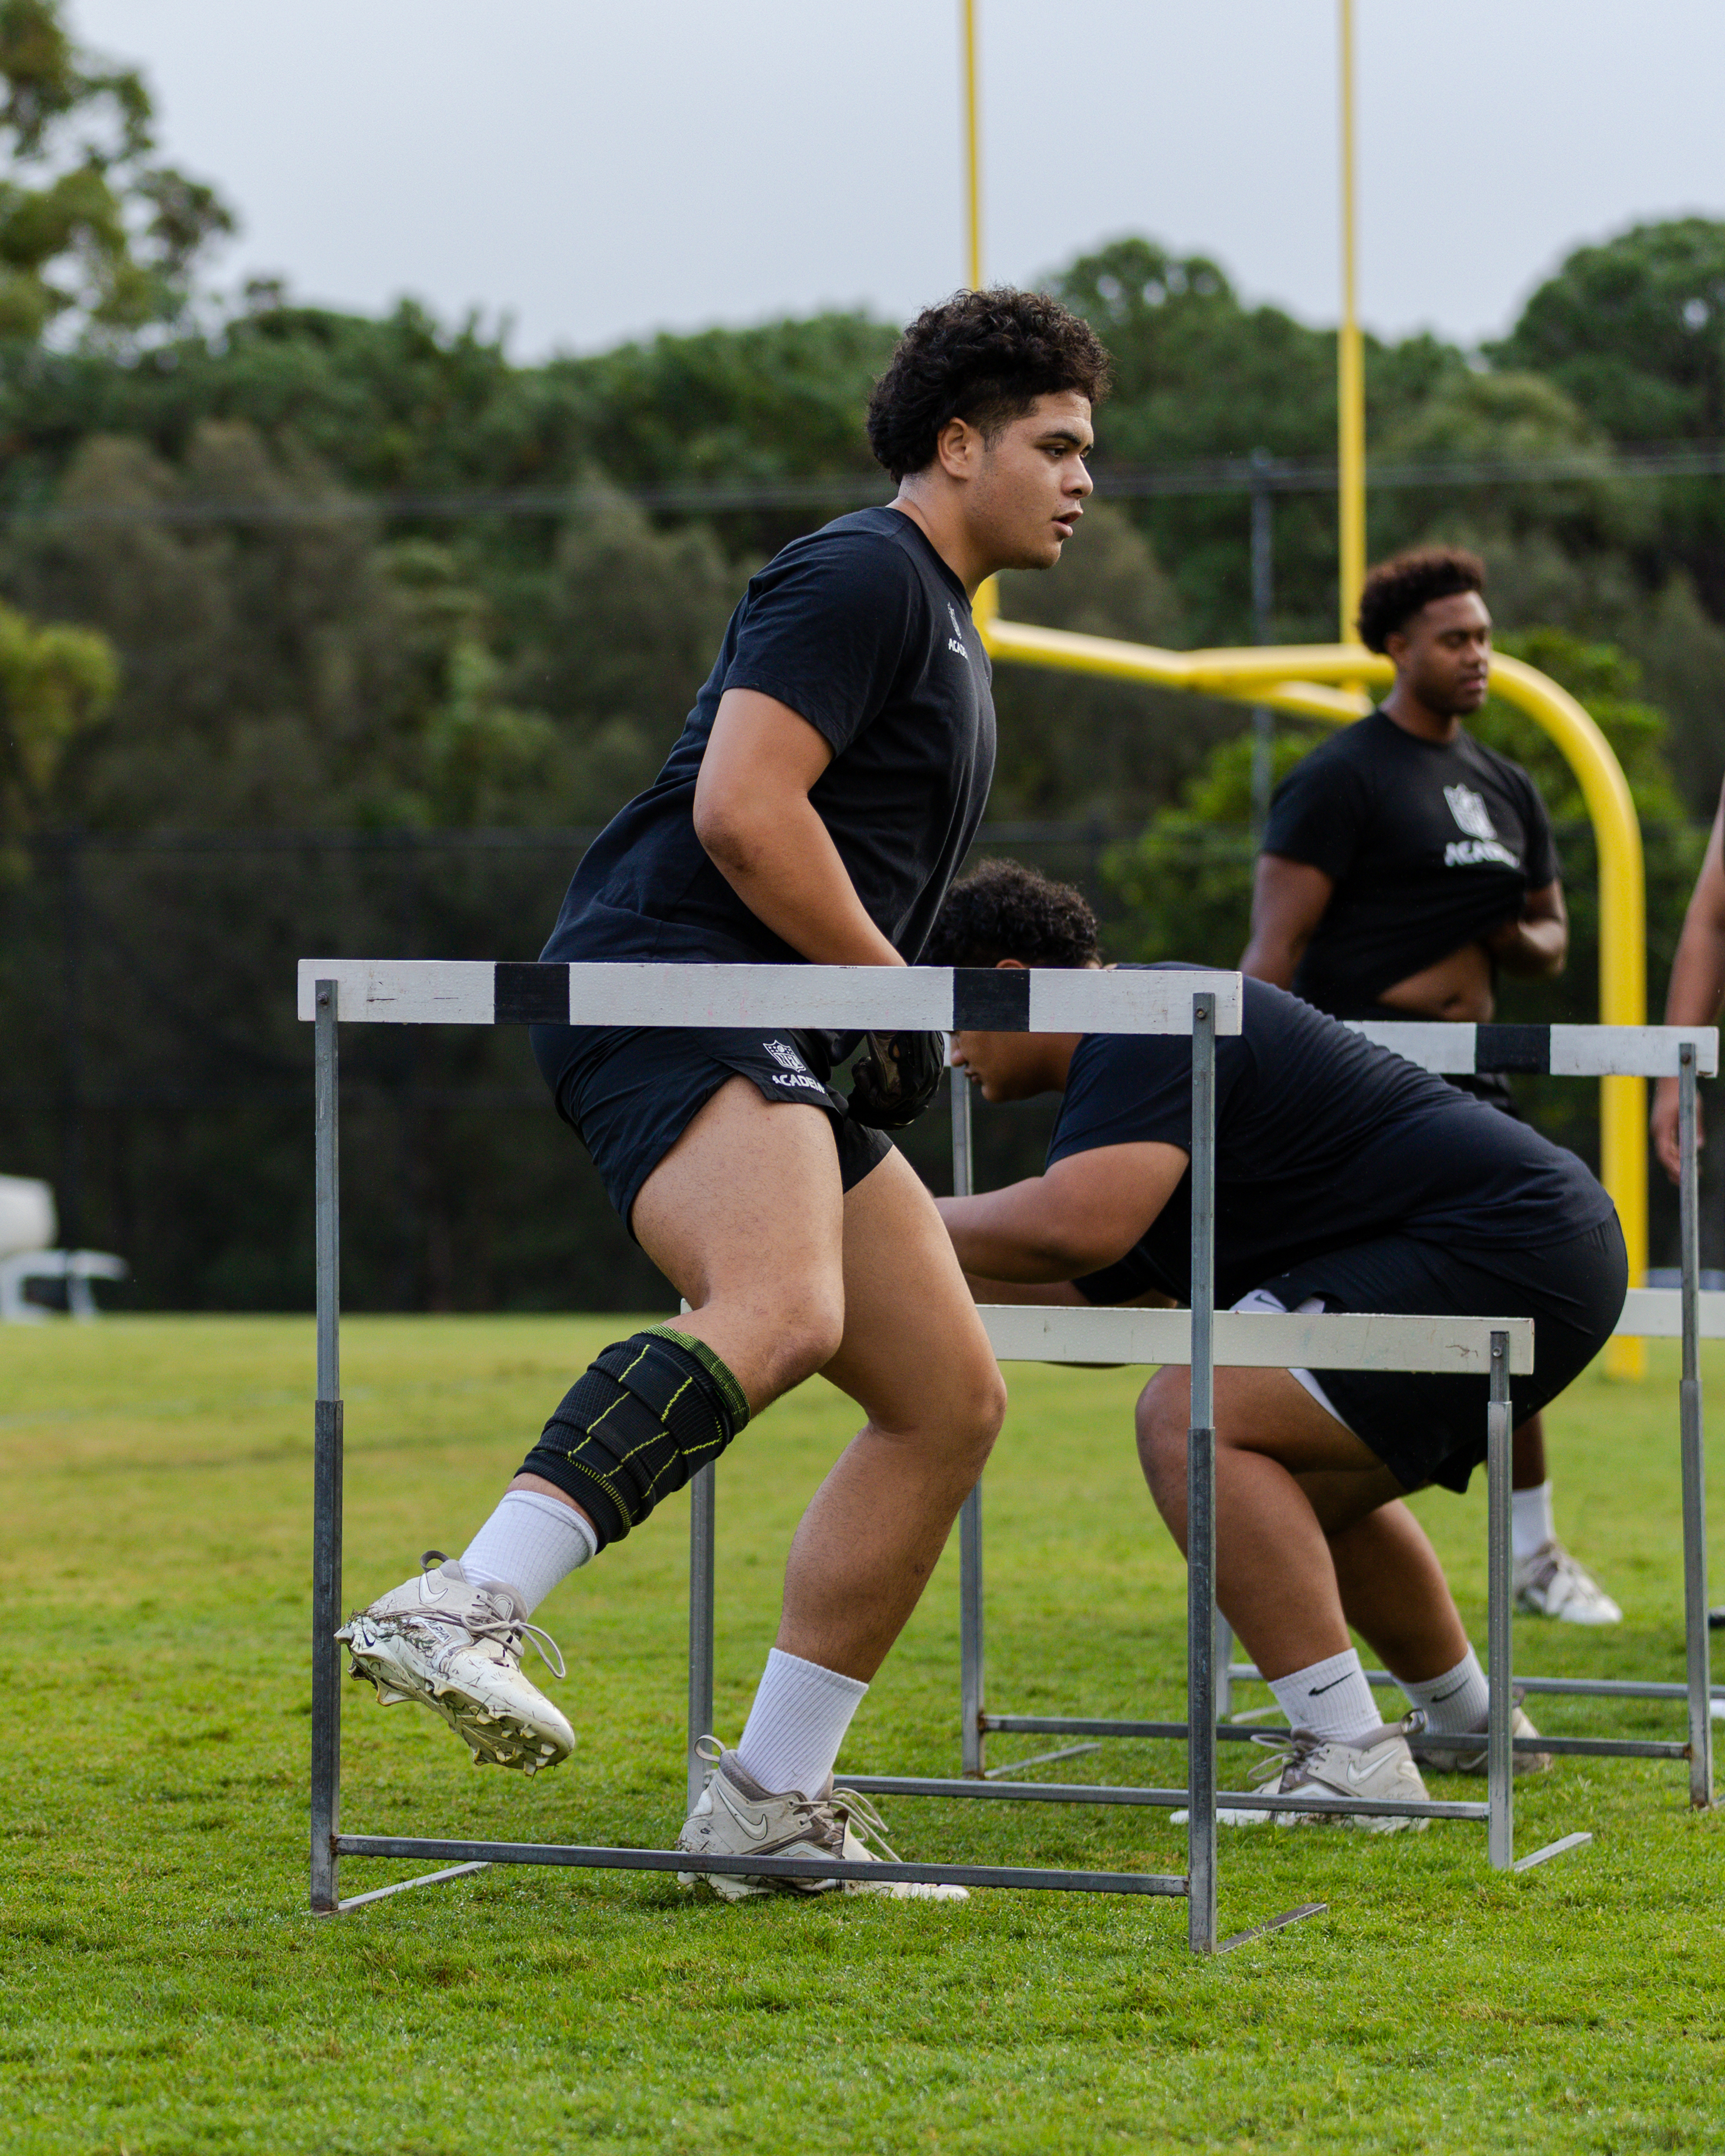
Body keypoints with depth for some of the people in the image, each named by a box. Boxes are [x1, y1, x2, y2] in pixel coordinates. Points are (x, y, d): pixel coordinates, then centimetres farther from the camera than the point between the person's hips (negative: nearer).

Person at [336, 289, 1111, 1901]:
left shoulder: (938, 618, 29)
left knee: (951, 1397, 6)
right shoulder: (863, 575, -5)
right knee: (779, 1310, -36)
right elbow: (741, 808, -17)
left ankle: (771, 1802, 7)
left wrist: (900, 1020, 26)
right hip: (663, 992, -11)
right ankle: (462, 1612, -47)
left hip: (766, 1046, 11)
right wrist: (900, 997, -10)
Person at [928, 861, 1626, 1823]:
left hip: (1500, 1254, -11)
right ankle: (1471, 1726, 47)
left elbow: (1075, 1227, -30)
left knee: (1193, 1419, -19)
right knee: (1302, 1478, 31)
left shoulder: (1150, 1025, -13)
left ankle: (1353, 1764, -20)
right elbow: (1106, 1309, 26)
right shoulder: (1142, 1044, 20)